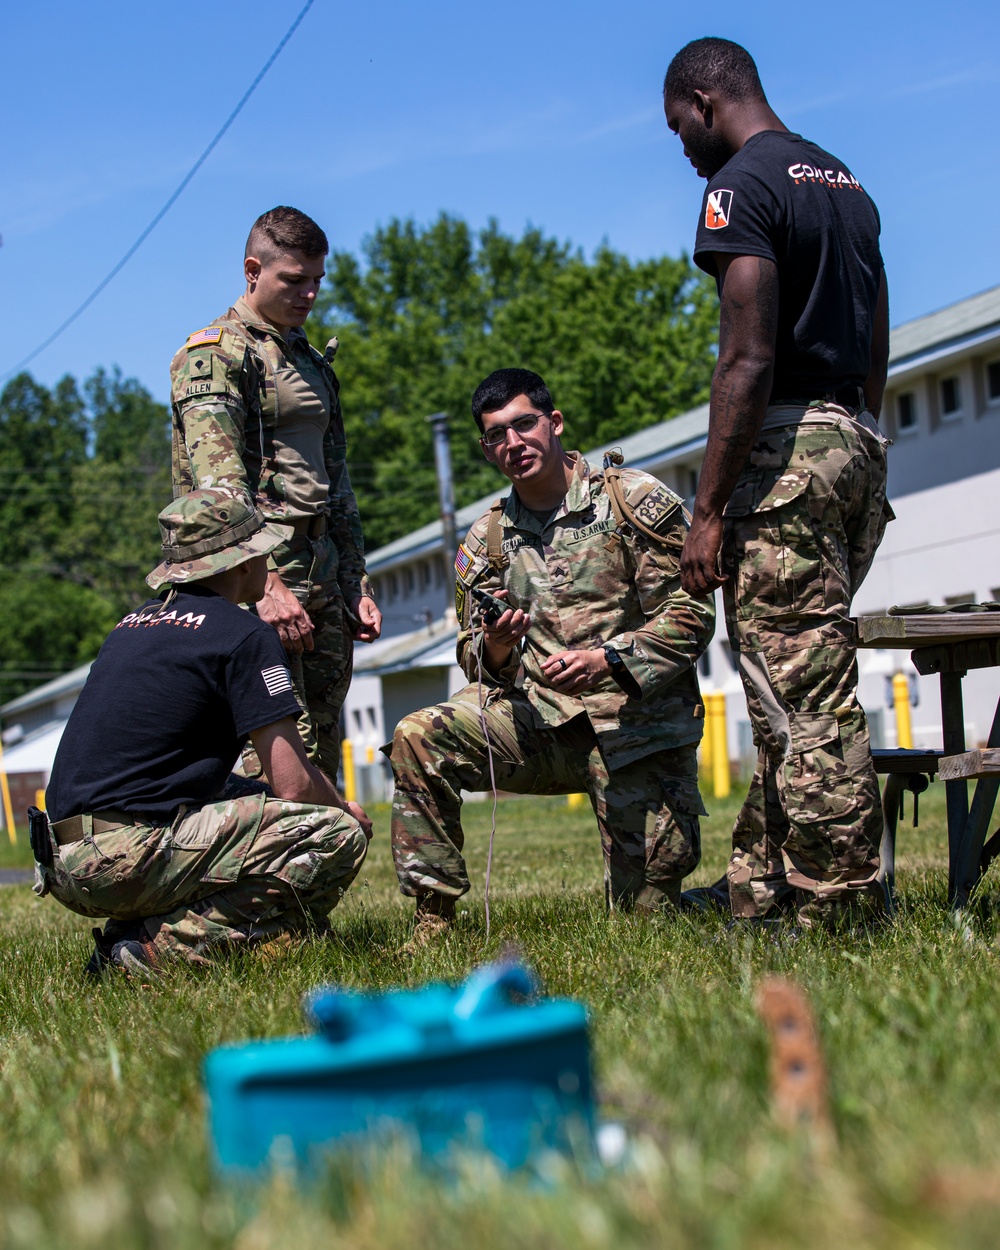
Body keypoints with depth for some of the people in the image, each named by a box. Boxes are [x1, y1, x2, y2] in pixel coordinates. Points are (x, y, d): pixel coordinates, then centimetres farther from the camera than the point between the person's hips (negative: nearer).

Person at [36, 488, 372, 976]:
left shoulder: (133, 622, 20)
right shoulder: (245, 636, -4)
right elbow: (294, 782, -8)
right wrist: (345, 809, 16)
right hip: (130, 858, -9)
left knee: (247, 797, 29)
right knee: (338, 835, -6)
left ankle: (128, 934, 11)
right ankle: (170, 949, -14)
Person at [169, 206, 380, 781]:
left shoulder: (314, 362, 22)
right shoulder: (213, 356, -4)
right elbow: (219, 485, -16)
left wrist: (357, 587, 19)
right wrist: (266, 583, -26)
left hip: (323, 584, 8)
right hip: (260, 575, -8)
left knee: (322, 759, 7)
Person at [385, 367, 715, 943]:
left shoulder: (637, 500, -2)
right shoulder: (486, 541, 12)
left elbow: (691, 614, -8)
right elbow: (476, 660, 15)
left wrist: (607, 661, -23)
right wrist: (495, 650, -11)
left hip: (640, 723, -3)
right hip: (543, 718, 4)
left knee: (646, 908, -8)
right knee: (419, 739, -20)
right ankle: (434, 913, -12)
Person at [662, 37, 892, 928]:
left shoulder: (742, 186, -8)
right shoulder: (847, 184, 20)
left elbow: (749, 362, -17)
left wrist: (710, 510, -16)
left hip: (785, 451, -10)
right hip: (858, 445, 10)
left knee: (805, 703, -8)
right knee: (805, 693, 12)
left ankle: (839, 915, -5)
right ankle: (758, 898, 18)